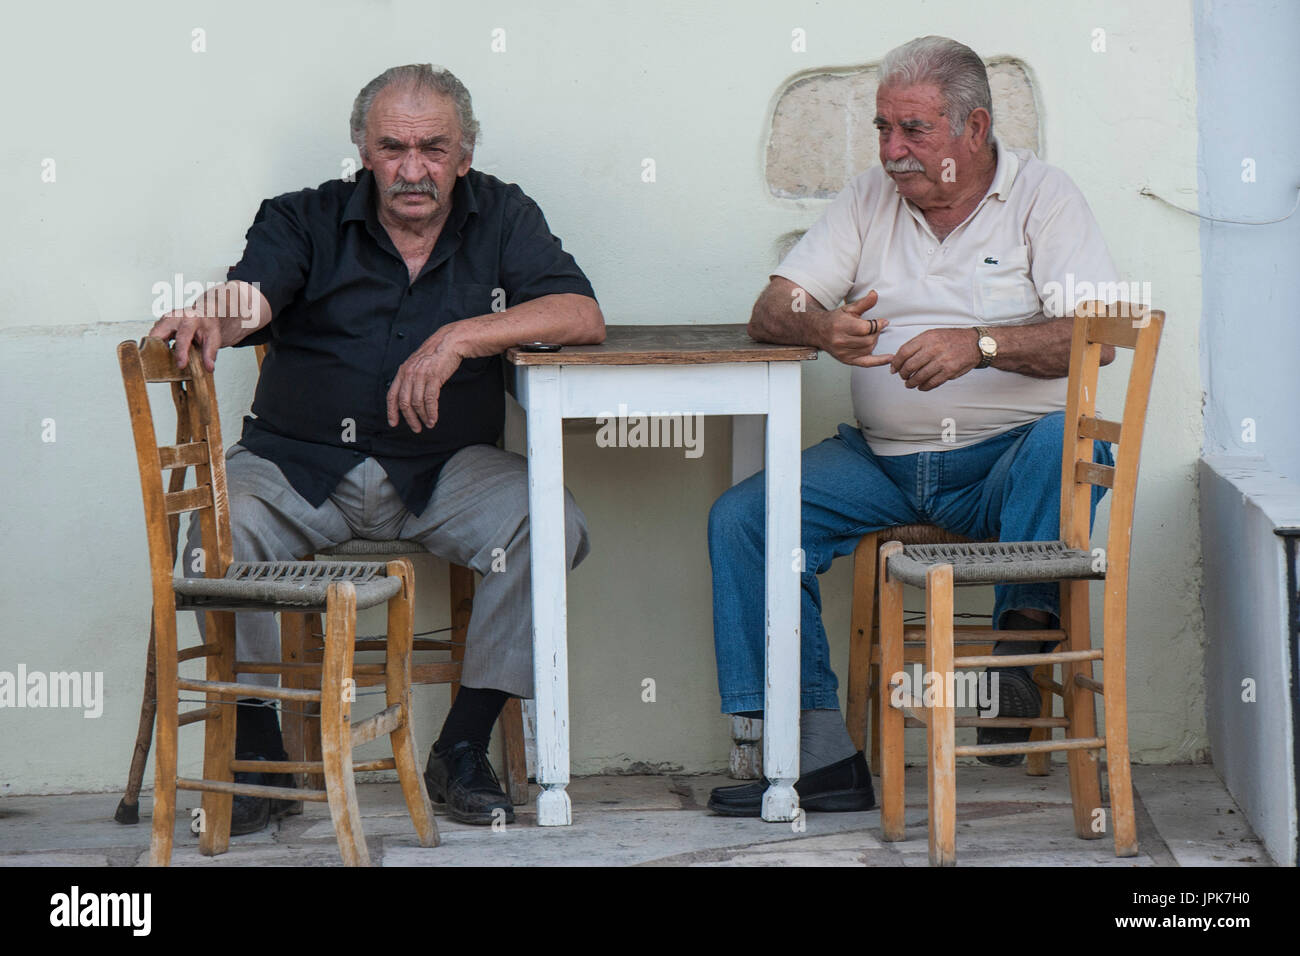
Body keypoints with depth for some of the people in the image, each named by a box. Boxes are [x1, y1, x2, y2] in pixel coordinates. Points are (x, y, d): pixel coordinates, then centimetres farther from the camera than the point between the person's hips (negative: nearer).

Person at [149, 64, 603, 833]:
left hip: (444, 468, 1)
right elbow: (253, 294, -14)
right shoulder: (308, 221, 5)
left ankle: (464, 747, -12)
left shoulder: (502, 218, 7)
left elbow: (583, 318, -6)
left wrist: (461, 337, -19)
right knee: (219, 530, -30)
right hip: (298, 465, -1)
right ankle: (256, 747, -9)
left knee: (549, 522, -26)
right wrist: (214, 318, -40)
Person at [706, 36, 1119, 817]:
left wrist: (980, 345, -27)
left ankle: (1024, 630, -23)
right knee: (741, 518, -15)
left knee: (1068, 442, -37)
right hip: (883, 460, 4)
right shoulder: (870, 201, 12)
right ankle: (822, 752, -18)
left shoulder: (1041, 195, 0)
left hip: (1003, 459, -4)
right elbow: (772, 311, 5)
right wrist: (821, 327, -20)